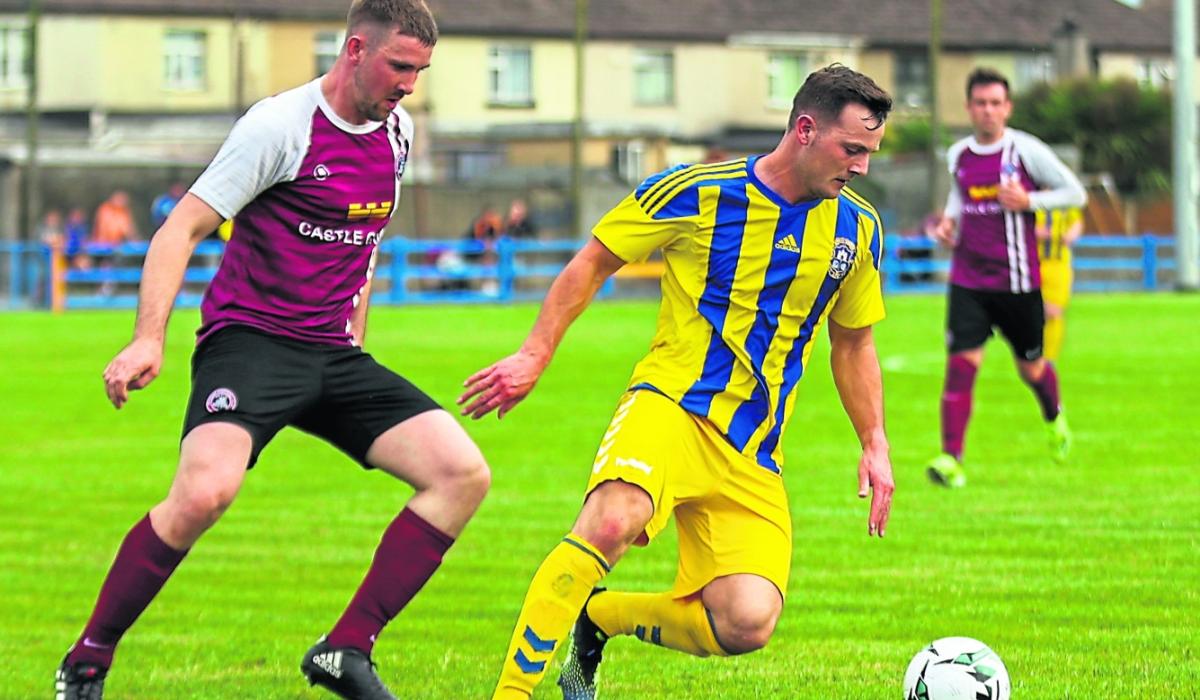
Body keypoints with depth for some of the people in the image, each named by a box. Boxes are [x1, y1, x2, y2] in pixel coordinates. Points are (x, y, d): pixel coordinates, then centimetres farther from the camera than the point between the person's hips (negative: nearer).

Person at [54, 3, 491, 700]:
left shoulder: (398, 132, 10)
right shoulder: (281, 125, -11)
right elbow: (183, 228, -11)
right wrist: (148, 340, -22)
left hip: (333, 354, 7)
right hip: (249, 338, -7)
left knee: (463, 474, -9)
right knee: (205, 491, -32)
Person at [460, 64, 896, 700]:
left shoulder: (858, 229, 9)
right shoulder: (694, 193, -5)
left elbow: (853, 343, 23)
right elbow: (593, 262, 6)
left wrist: (874, 446, 16)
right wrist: (534, 356, -1)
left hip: (752, 457, 4)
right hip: (672, 405, -4)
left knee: (746, 625, -17)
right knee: (611, 521, -37)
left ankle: (597, 616, 11)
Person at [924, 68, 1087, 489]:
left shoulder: (1026, 151, -7)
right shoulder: (958, 156, 6)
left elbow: (1075, 193, -2)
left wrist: (1029, 201, -16)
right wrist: (948, 221, 6)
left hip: (1018, 280, -2)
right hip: (968, 279, 2)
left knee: (1031, 367, 13)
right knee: (961, 361, -13)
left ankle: (1054, 418, 48)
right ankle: (951, 459, -14)